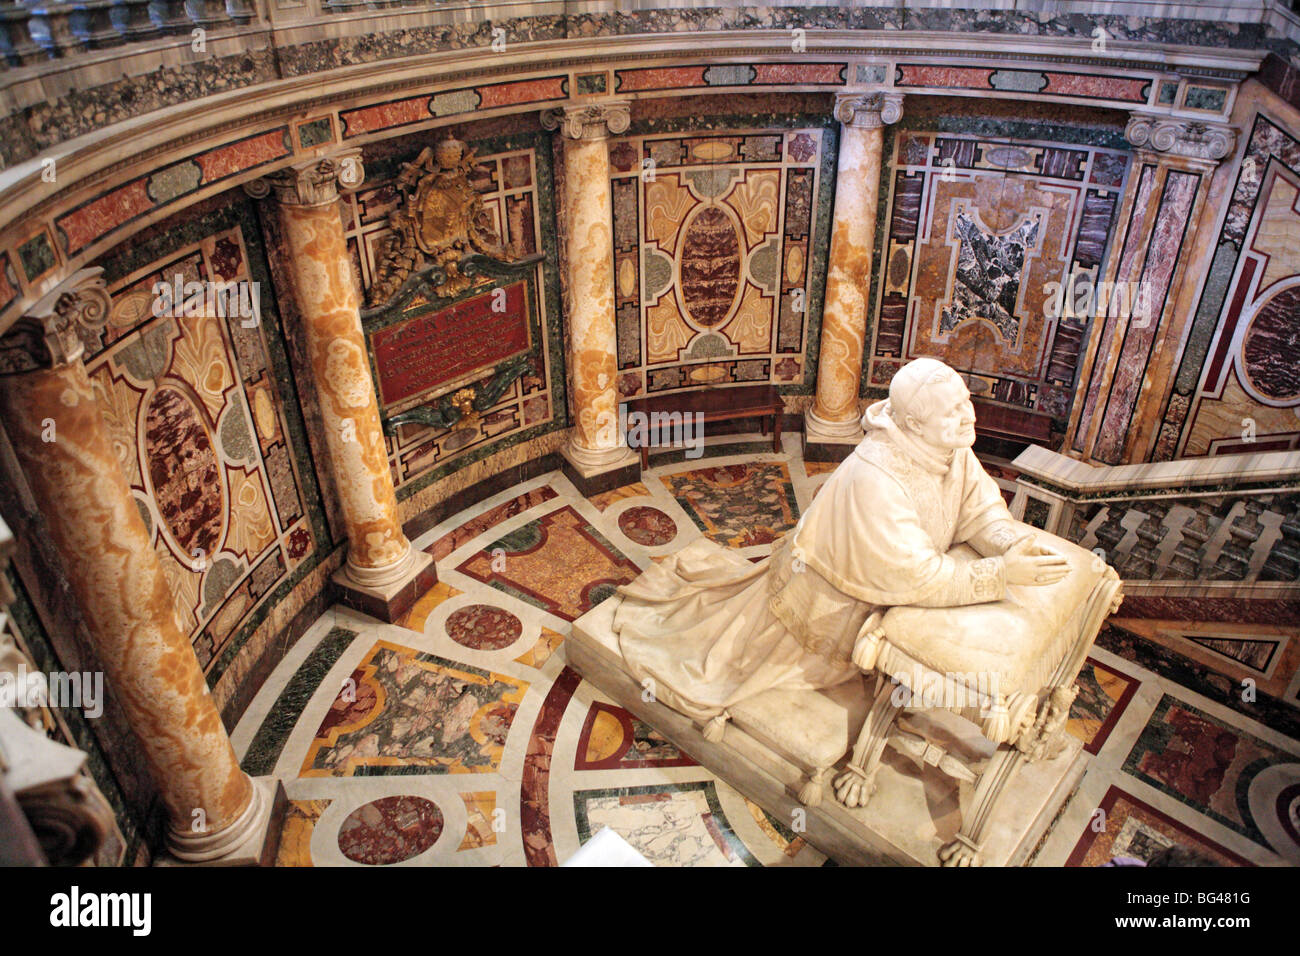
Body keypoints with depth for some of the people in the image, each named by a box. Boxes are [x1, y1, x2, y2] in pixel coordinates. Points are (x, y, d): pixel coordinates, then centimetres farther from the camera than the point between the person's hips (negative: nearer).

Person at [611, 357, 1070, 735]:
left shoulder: (951, 449, -15)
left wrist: (1018, 544, -31)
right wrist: (999, 574, -43)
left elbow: (982, 508, -10)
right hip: (822, 596, -7)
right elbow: (914, 574, -42)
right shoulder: (875, 478, -42)